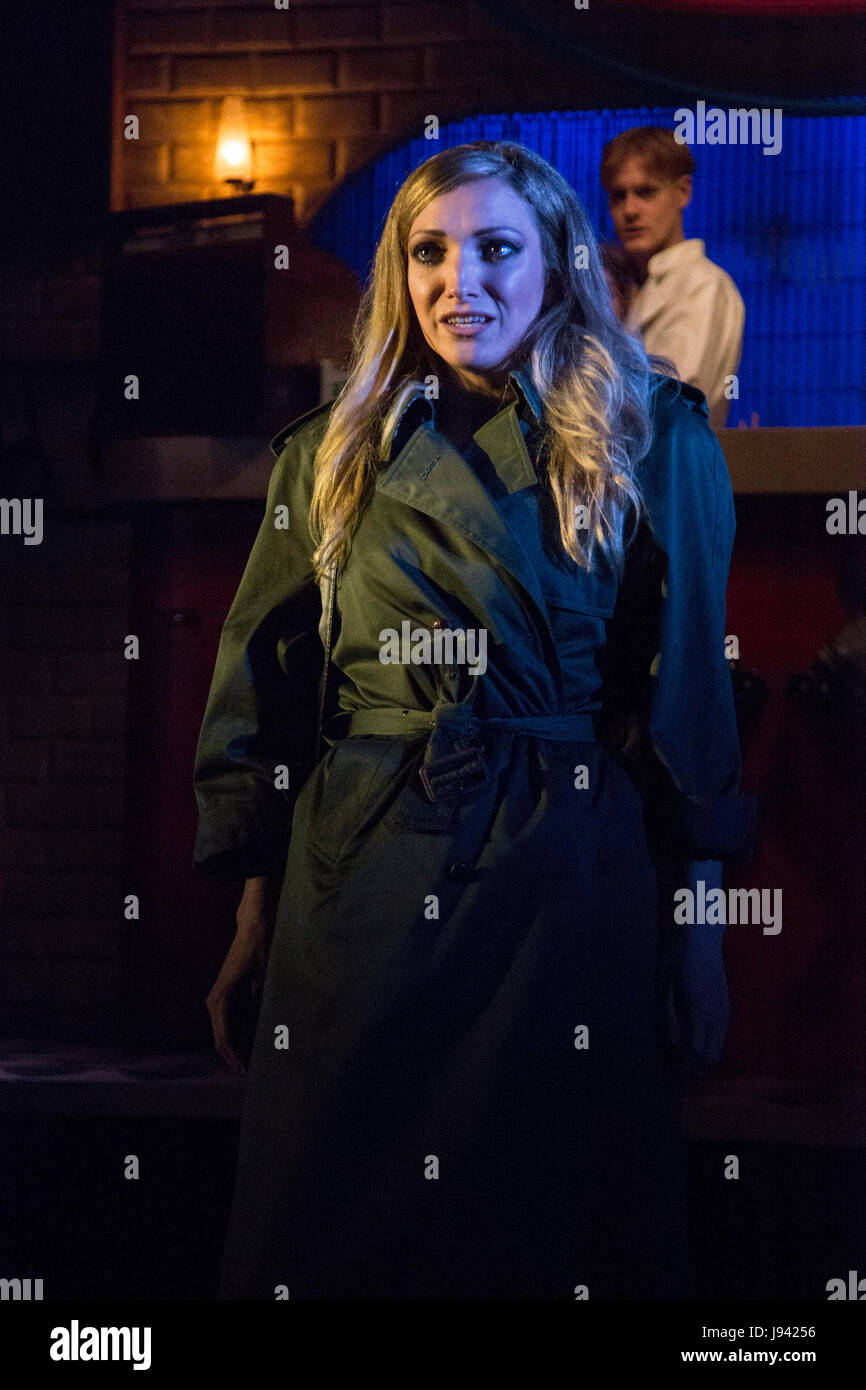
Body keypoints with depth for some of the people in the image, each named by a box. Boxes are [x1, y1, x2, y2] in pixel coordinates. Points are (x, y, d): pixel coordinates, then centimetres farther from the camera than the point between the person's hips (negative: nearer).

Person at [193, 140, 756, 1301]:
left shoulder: (654, 445, 2)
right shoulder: (332, 456, 7)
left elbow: (687, 704, 2)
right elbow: (263, 702, 9)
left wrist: (695, 922, 0)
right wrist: (256, 920, 4)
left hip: (569, 885, -2)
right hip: (358, 883, 2)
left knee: (567, 1234, 3)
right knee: (329, 1233, 4)